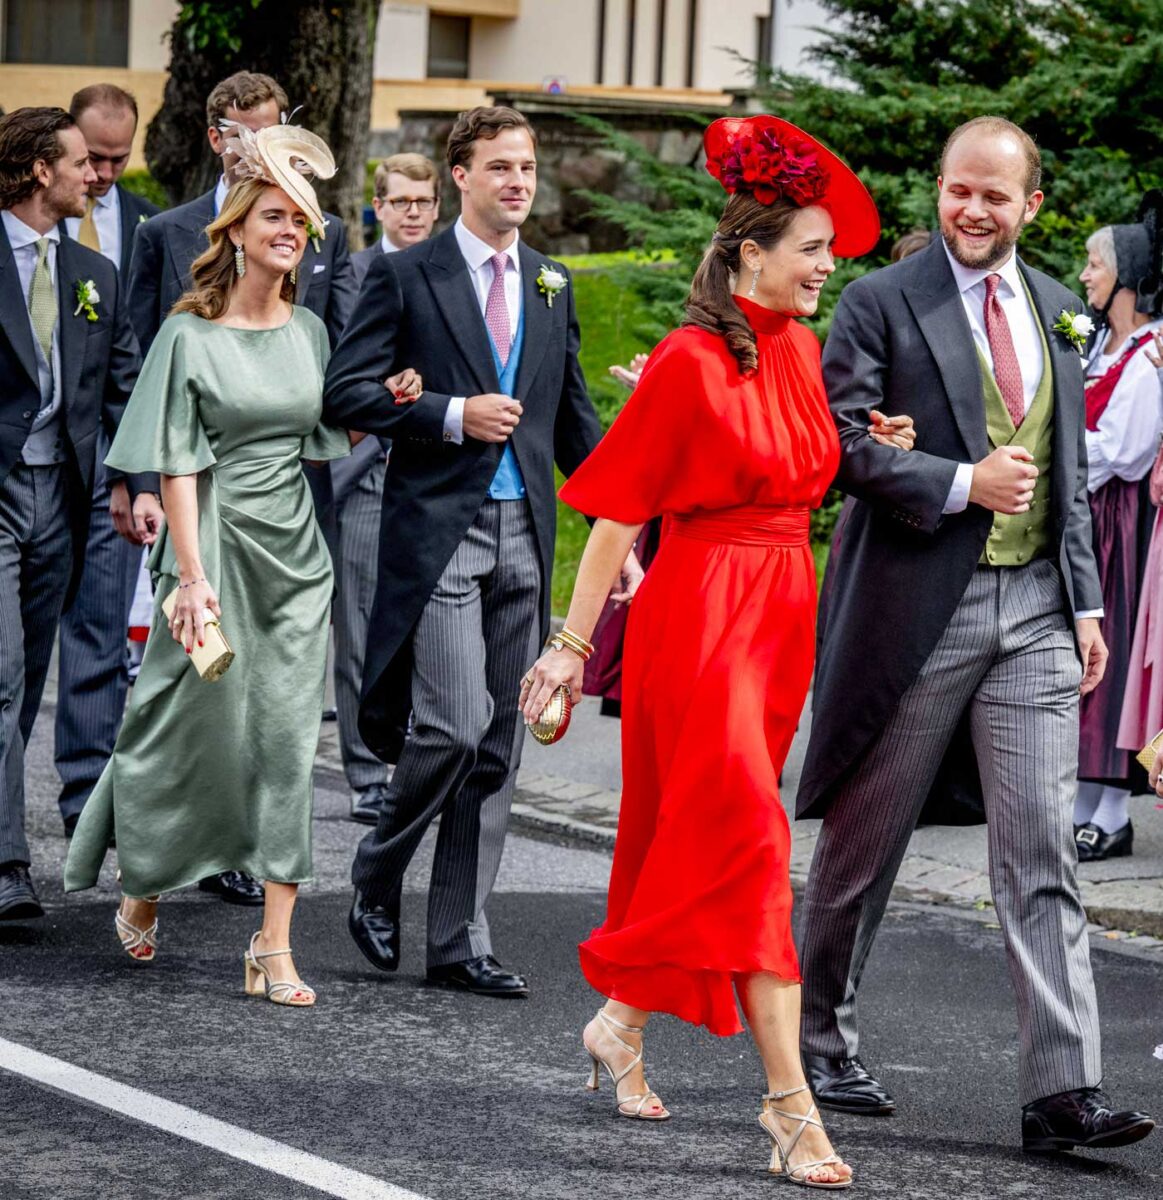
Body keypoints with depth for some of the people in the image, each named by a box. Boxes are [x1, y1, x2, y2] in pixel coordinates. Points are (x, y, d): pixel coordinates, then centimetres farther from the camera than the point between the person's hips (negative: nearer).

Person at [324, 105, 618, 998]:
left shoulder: (551, 285, 15)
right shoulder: (408, 276, -1)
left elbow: (573, 416, 21)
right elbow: (346, 393, -8)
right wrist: (453, 414, -17)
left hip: (526, 532, 5)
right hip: (440, 530, -5)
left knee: (499, 745, 5)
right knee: (456, 726, -15)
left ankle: (460, 942, 11)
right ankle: (378, 874, 11)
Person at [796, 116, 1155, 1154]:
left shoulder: (1054, 309, 13)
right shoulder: (882, 302, -3)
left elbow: (1069, 472, 17)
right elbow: (842, 443, -10)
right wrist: (963, 483, -17)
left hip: (1035, 608, 4)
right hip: (917, 605, -4)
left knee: (1042, 855, -3)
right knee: (864, 841, 8)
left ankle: (1062, 1092, -7)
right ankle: (821, 1046, 26)